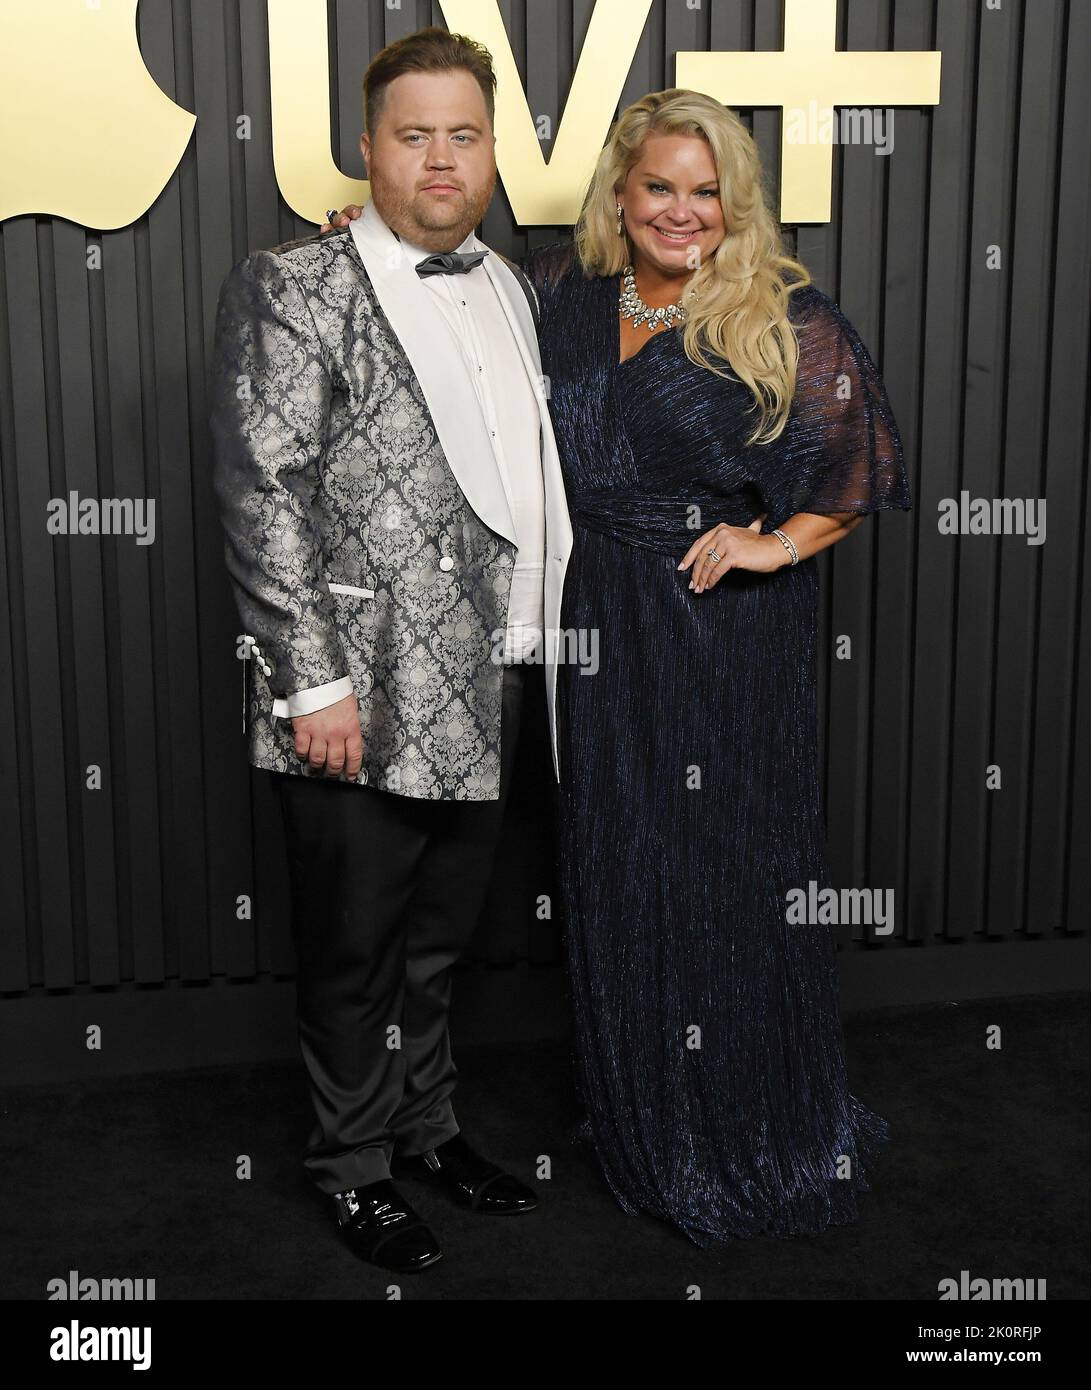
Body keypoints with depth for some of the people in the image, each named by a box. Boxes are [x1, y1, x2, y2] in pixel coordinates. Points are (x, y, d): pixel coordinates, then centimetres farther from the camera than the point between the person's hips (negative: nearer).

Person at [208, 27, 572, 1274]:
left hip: (484, 698, 6)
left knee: (439, 937, 20)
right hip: (364, 702, -6)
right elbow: (262, 499, -14)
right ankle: (352, 1163, 30)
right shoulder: (292, 287, -8)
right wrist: (312, 682, -18)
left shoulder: (505, 287, 14)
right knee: (354, 951, 10)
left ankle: (426, 1126, 40)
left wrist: (537, 651, 14)